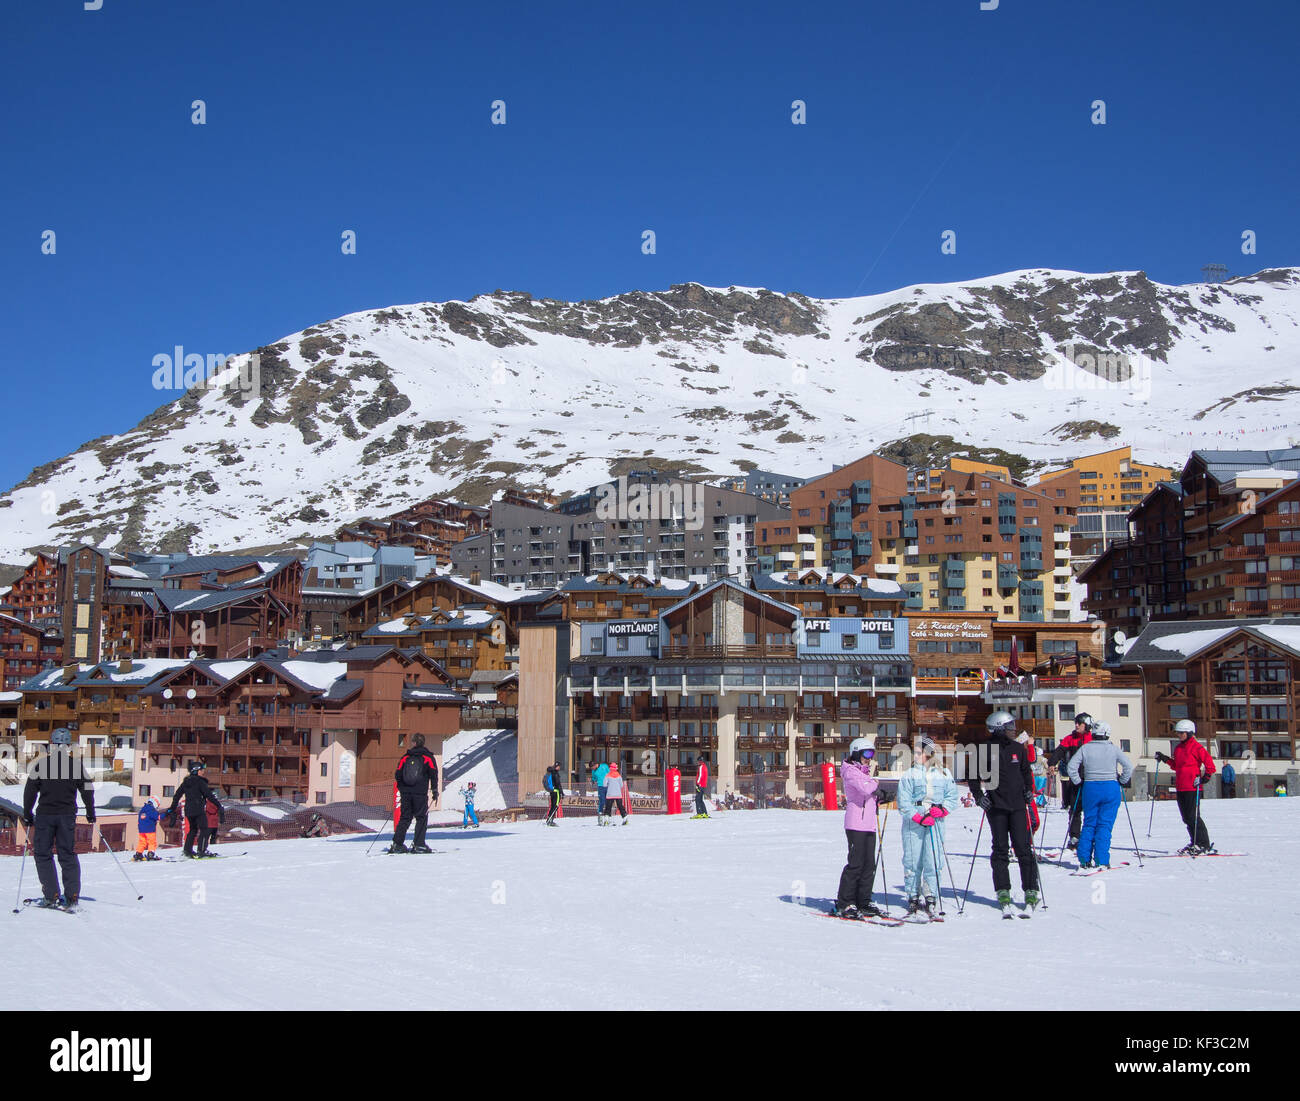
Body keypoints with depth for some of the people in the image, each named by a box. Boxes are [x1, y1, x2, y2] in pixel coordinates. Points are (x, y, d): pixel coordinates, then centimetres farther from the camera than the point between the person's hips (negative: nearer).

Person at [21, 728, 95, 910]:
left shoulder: (40, 764, -1)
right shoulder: (77, 765, 0)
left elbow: (30, 790, 0)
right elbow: (87, 790, 4)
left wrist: (27, 815, 9)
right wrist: (91, 813, 14)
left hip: (45, 815, -1)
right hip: (68, 815, 1)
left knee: (43, 854, 9)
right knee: (68, 856, 7)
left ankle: (51, 896, 3)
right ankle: (71, 897, 1)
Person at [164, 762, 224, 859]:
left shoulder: (185, 782, 13)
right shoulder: (200, 782, -8)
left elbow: (176, 796, 16)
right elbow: (209, 795, -12)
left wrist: (172, 810, 23)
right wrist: (219, 806, -9)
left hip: (188, 810, 7)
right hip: (199, 810, -7)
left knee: (192, 830, 20)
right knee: (203, 829, -4)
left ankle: (188, 850, 15)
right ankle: (201, 851, -14)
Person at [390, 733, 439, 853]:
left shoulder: (405, 757, 8)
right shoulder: (428, 757, 1)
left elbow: (397, 775, 8)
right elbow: (433, 774, -5)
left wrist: (401, 788, 20)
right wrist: (434, 790, 0)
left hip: (406, 793, 3)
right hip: (421, 793, -3)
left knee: (405, 818, 10)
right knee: (422, 817, 3)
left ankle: (397, 844, 4)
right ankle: (418, 844, -6)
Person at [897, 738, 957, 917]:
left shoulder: (943, 773, 10)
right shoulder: (908, 775, 5)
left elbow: (952, 797, 11)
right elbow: (903, 803, -2)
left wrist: (942, 810, -8)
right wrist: (919, 818, -13)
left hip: (936, 822, 1)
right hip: (913, 822, -1)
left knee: (934, 861, -4)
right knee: (912, 860, -1)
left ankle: (930, 897, 6)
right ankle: (913, 898, 9)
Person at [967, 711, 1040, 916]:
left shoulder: (1018, 749, 7)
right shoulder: (986, 750, -4)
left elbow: (1026, 772, 21)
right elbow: (973, 776, 4)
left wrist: (1028, 790, 8)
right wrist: (979, 796, -7)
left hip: (1017, 805, 2)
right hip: (996, 806, -2)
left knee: (1024, 849, -2)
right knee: (1000, 850, 2)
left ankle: (1031, 892, 4)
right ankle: (1003, 893, 8)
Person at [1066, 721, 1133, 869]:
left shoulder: (1085, 748, -1)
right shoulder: (1113, 748, -4)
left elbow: (1071, 765, -5)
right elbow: (1128, 766, -7)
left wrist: (1078, 781, 6)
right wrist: (1122, 781, 5)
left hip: (1090, 789, 1)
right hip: (1110, 789, -1)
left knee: (1089, 823, 12)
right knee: (1105, 825, 1)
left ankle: (1084, 859, 9)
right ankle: (1101, 860, -6)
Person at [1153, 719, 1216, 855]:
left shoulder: (1196, 747, -8)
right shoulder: (1178, 748, 16)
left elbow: (1209, 762, -10)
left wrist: (1206, 776, -16)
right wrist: (1166, 759, 12)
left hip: (1193, 787, -8)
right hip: (1180, 788, 8)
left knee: (1192, 816, -9)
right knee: (1186, 817, 10)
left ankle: (1204, 845, -2)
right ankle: (1195, 842, 19)